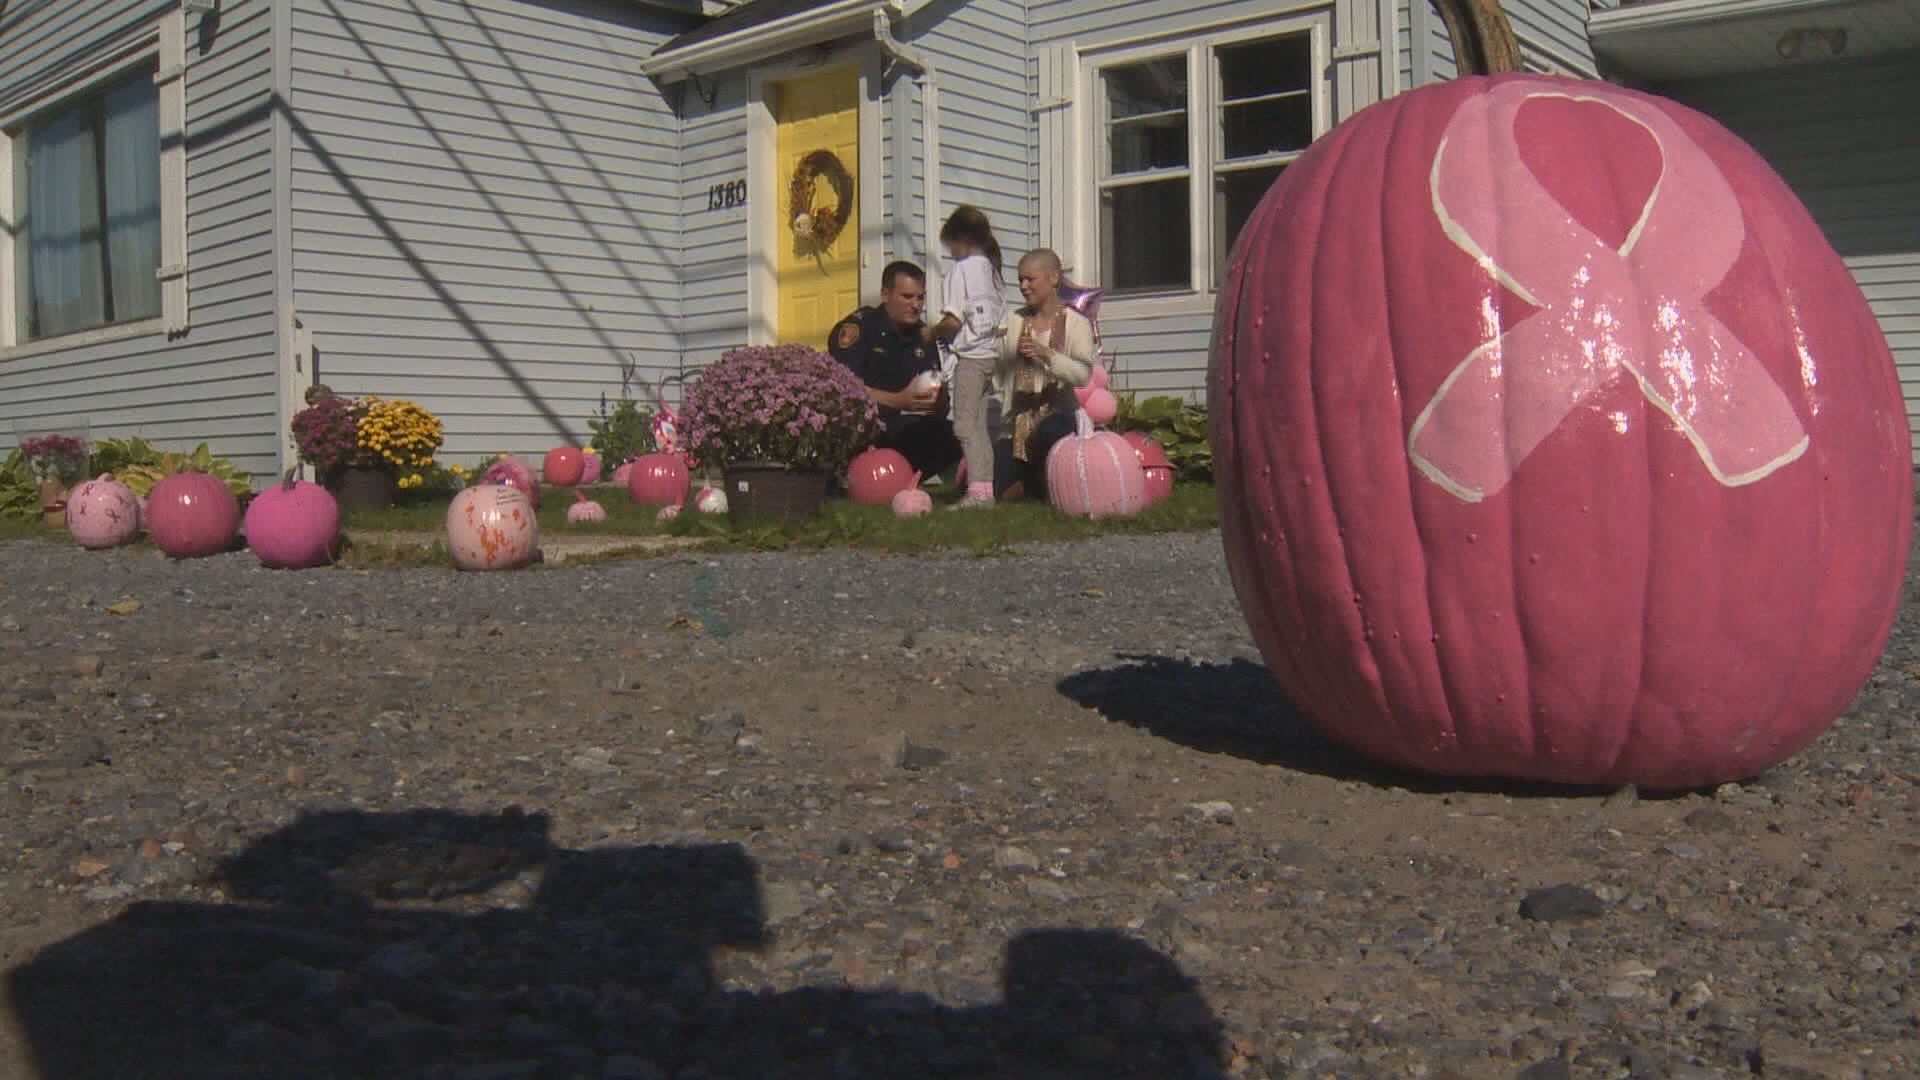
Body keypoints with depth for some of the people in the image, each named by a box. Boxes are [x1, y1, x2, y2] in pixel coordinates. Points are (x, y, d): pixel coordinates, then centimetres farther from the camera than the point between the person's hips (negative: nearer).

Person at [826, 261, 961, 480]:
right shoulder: (858, 327, -5)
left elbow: (941, 408, 12)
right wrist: (899, 401, -26)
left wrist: (937, 402, -13)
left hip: (908, 431, 6)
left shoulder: (922, 338, 14)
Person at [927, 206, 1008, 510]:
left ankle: (976, 491, -14)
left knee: (965, 425, -8)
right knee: (980, 426, 11)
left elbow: (953, 321, -15)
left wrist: (931, 333, 2)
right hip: (991, 354, 8)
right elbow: (1001, 324, 15)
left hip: (969, 357, -8)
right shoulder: (992, 271, 14)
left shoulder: (962, 270, -8)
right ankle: (986, 487, 11)